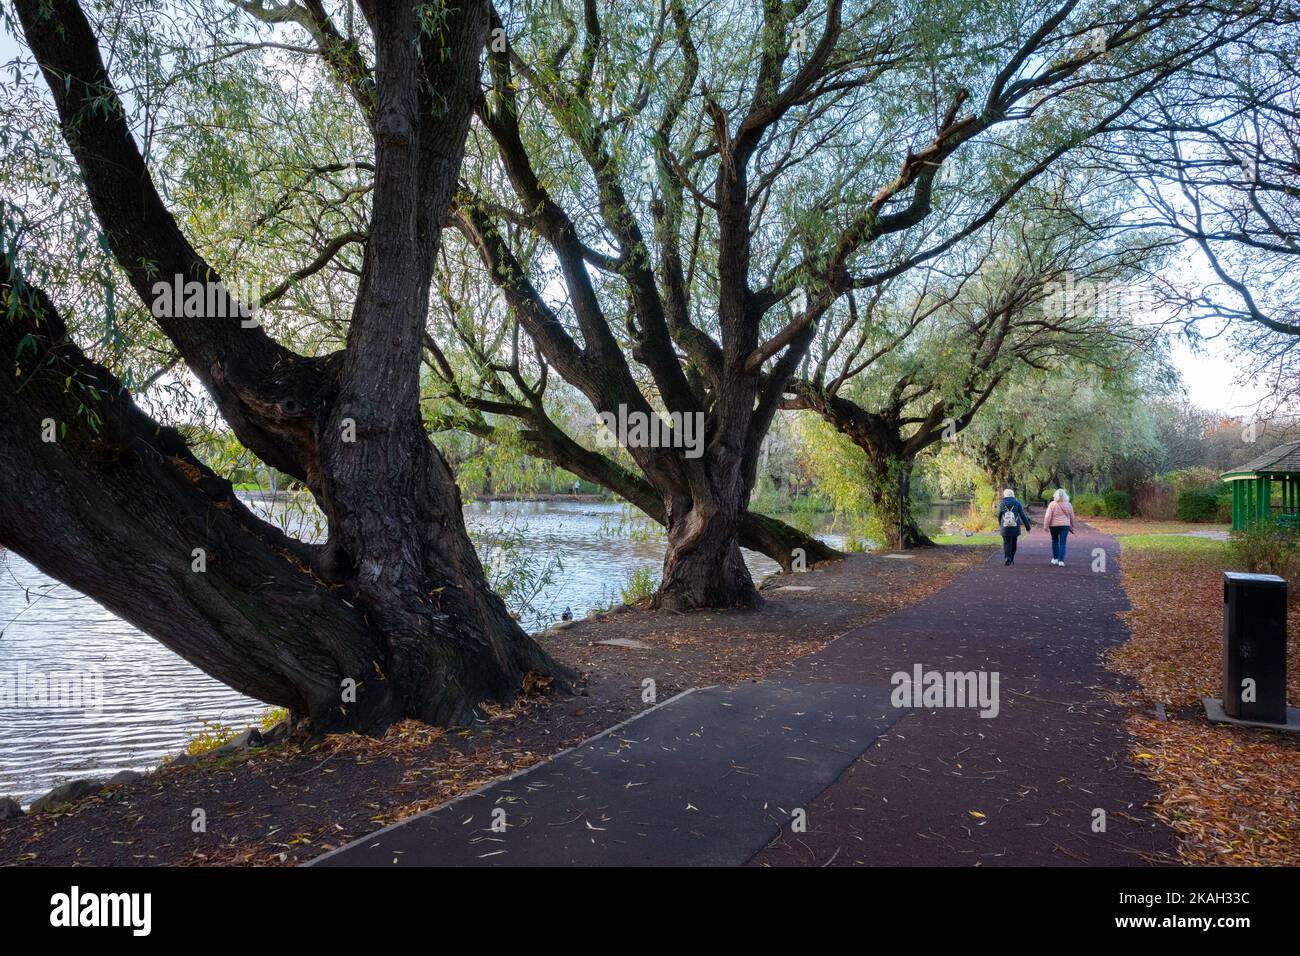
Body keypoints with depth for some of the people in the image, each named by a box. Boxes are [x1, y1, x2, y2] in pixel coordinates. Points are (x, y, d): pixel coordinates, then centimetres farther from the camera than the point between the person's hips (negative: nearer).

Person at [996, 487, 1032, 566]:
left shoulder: (1001, 504, -2)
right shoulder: (1017, 503, -3)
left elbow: (999, 517, 8)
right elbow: (1023, 516, -3)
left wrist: (1000, 525, 27)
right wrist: (1028, 527, 6)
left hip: (1005, 529, -1)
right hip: (1015, 528, 1)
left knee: (1007, 544, 2)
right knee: (1013, 544, 17)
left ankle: (1007, 558, -17)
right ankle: (1011, 559, 26)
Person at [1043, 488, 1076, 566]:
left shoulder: (1052, 504, -8)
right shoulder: (1068, 505, 1)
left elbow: (1048, 516, -12)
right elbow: (1072, 517, 9)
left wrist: (1046, 526, -6)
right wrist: (1072, 526, 21)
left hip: (1054, 525, -1)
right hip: (1065, 525, 1)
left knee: (1055, 541, 18)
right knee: (1062, 543, 1)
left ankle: (1055, 558, 23)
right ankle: (1061, 560, -8)